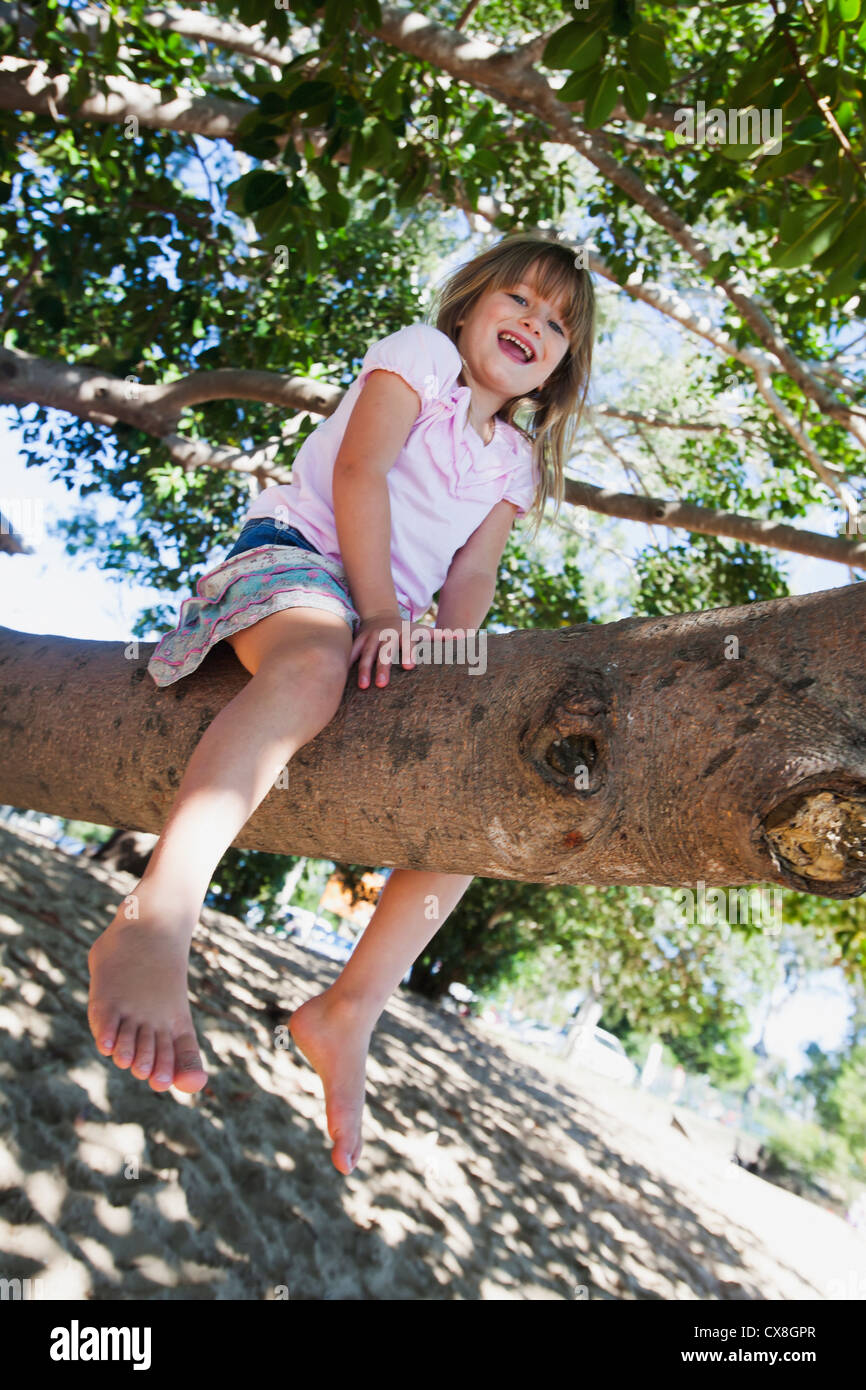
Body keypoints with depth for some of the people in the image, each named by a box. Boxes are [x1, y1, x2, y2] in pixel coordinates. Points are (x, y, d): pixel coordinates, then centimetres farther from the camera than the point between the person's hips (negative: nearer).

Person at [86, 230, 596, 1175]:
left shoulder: (516, 462, 24)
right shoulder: (422, 354, 9)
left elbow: (471, 574, 10)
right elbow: (358, 471, -8)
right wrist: (378, 611, -20)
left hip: (393, 618, 6)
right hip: (296, 555, -5)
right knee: (315, 666, -42)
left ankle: (348, 1014, -10)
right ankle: (155, 922, -49)